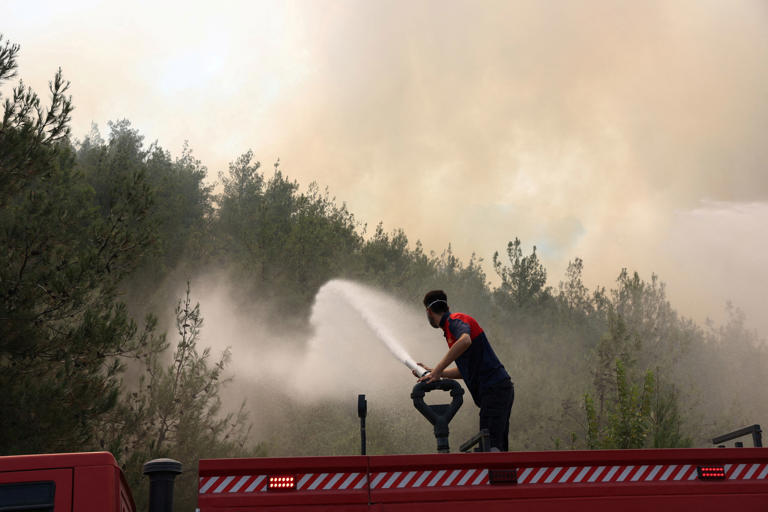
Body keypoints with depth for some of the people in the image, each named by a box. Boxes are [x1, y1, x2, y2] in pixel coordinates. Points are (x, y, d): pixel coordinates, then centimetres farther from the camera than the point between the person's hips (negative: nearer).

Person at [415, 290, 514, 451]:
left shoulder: (455, 320, -6)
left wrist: (438, 370, -28)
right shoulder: (450, 329, 24)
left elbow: (465, 340, -32)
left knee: (490, 447, -16)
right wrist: (431, 371, 37)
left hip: (494, 388, -10)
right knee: (498, 448, 7)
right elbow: (464, 371, 31)